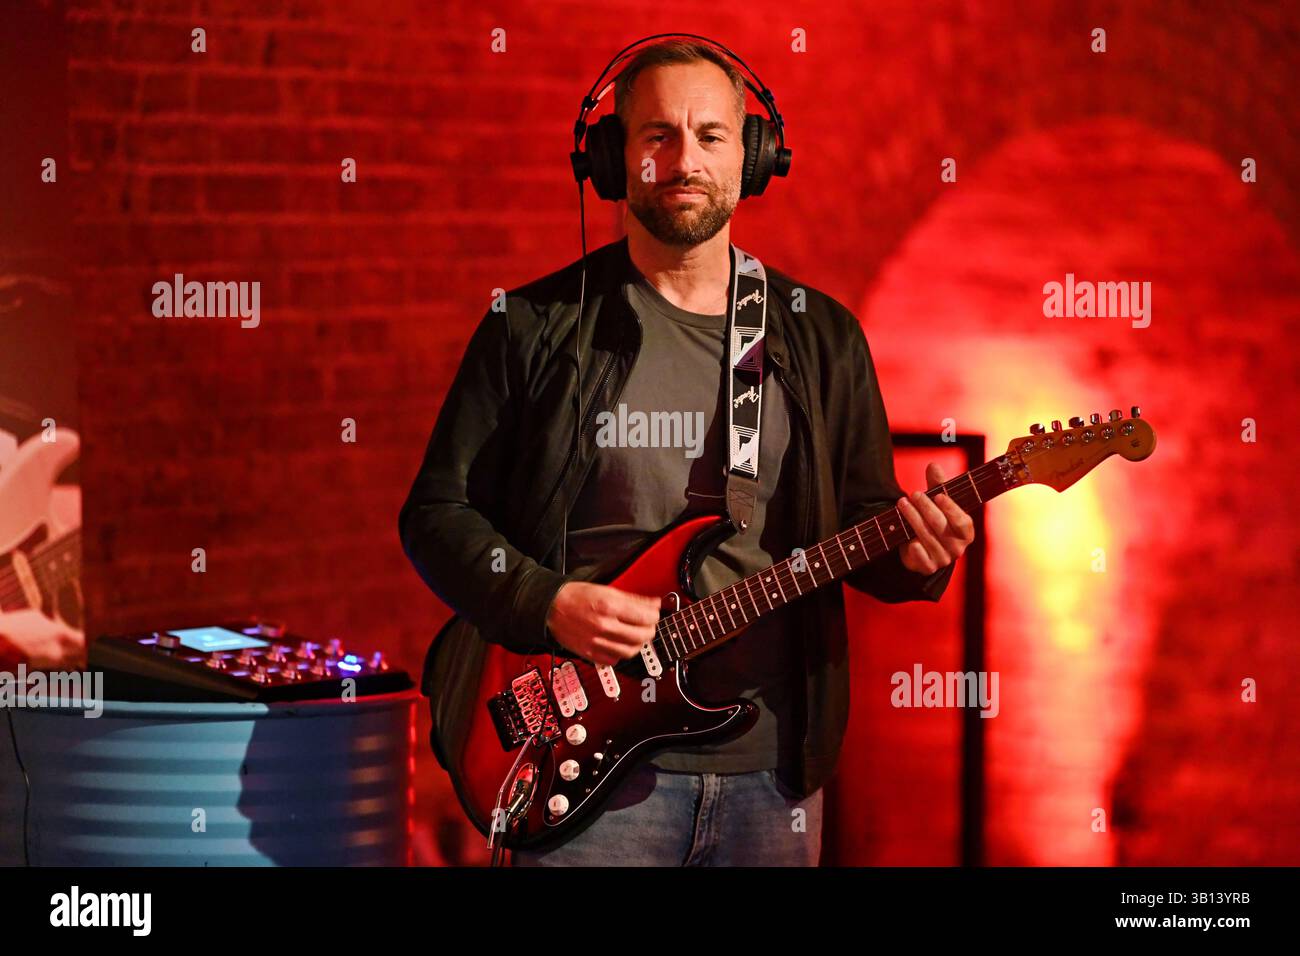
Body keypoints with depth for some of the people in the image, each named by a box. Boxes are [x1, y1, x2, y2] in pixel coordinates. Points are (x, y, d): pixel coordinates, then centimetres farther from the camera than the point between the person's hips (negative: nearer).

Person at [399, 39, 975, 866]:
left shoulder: (820, 336, 10)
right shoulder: (537, 327, 0)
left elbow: (861, 519, 12)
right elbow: (437, 511, 1)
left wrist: (912, 554, -11)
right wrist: (548, 604, -15)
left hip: (774, 768, 3)